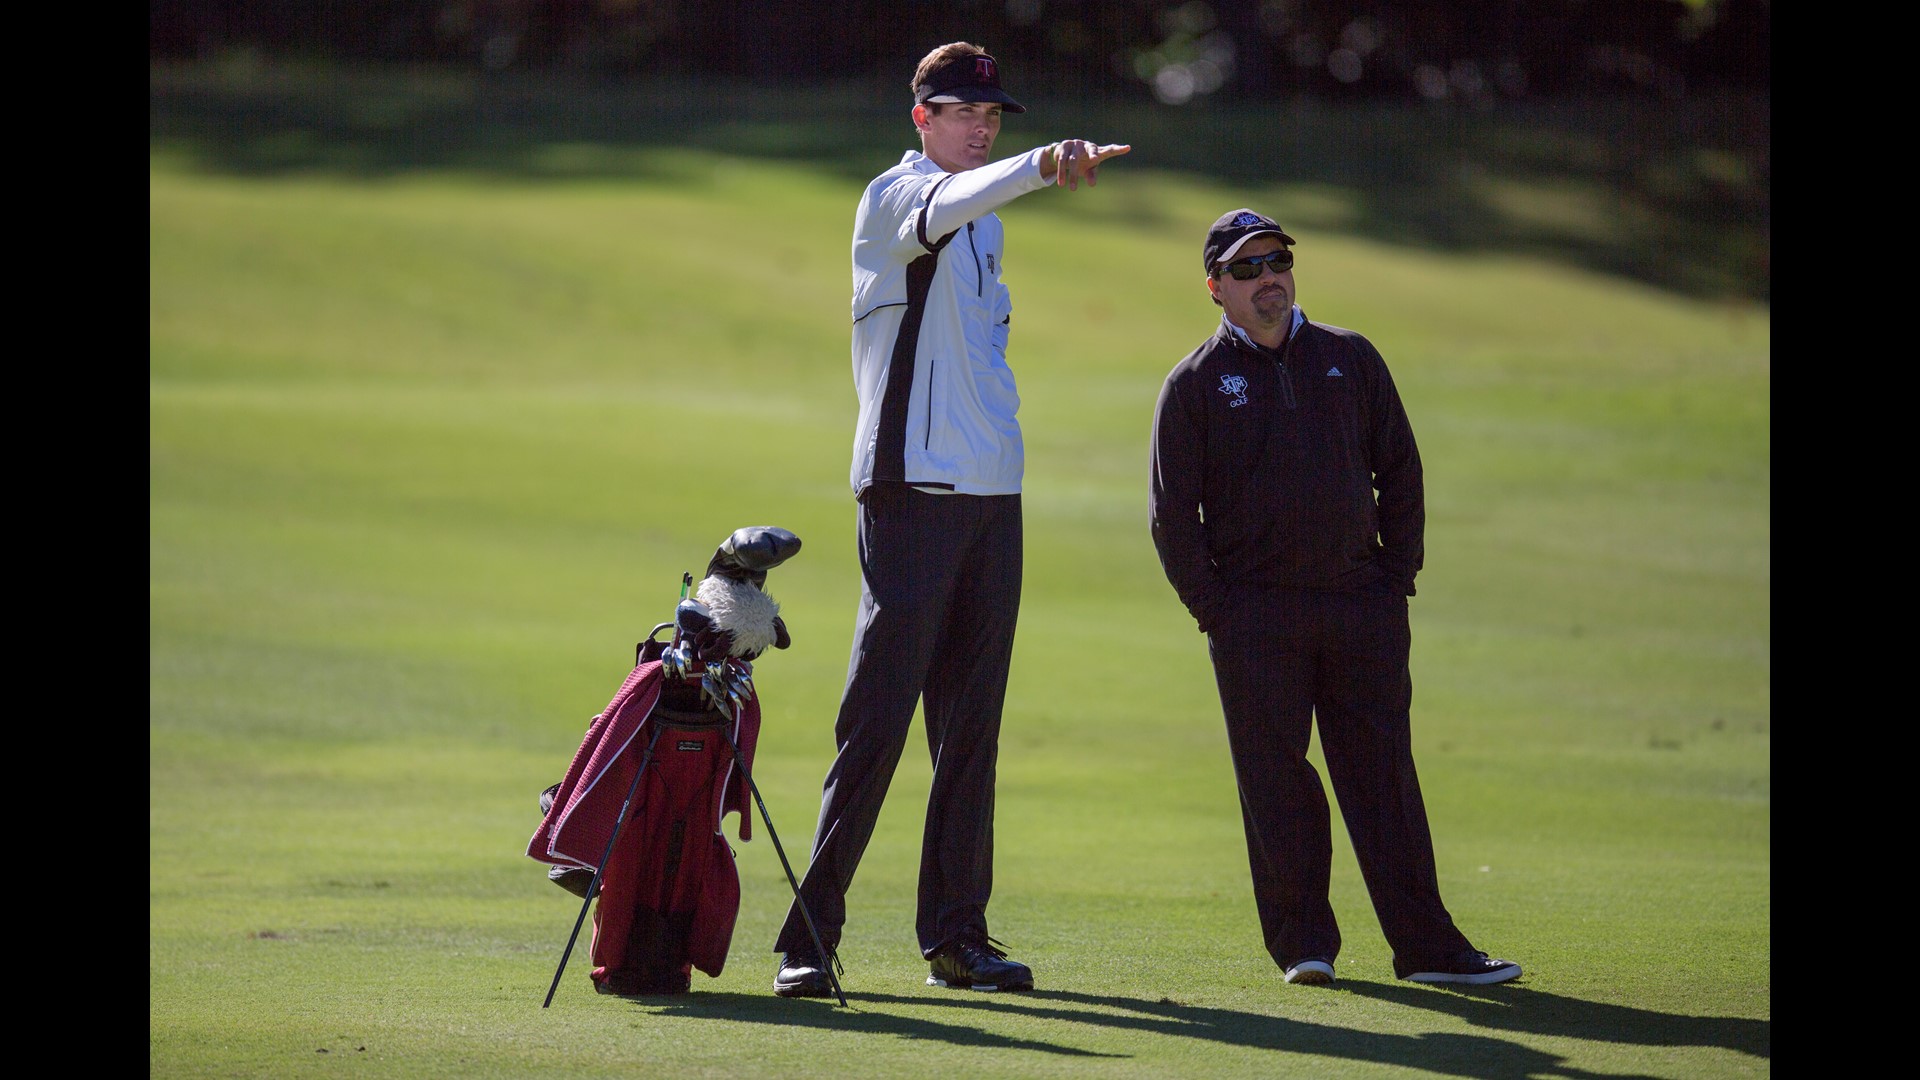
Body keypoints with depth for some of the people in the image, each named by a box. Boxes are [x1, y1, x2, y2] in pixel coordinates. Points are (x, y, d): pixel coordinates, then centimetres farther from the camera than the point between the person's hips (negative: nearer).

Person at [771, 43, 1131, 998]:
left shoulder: (983, 222, 19)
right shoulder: (895, 196, -6)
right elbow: (948, 204, -30)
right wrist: (1045, 167, -49)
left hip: (991, 491, 8)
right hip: (912, 488, -8)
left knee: (971, 723, 9)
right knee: (878, 717, -12)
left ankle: (955, 934, 14)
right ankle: (809, 938, -11)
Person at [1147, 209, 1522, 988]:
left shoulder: (1351, 360, 12)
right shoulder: (1195, 385, 5)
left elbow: (1400, 471, 13)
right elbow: (1173, 513, 2)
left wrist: (1397, 578, 4)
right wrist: (1214, 609, -6)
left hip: (1363, 605, 2)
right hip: (1253, 615, -2)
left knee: (1383, 775, 1)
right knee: (1276, 778, -2)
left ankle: (1425, 945, 0)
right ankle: (1303, 944, 6)